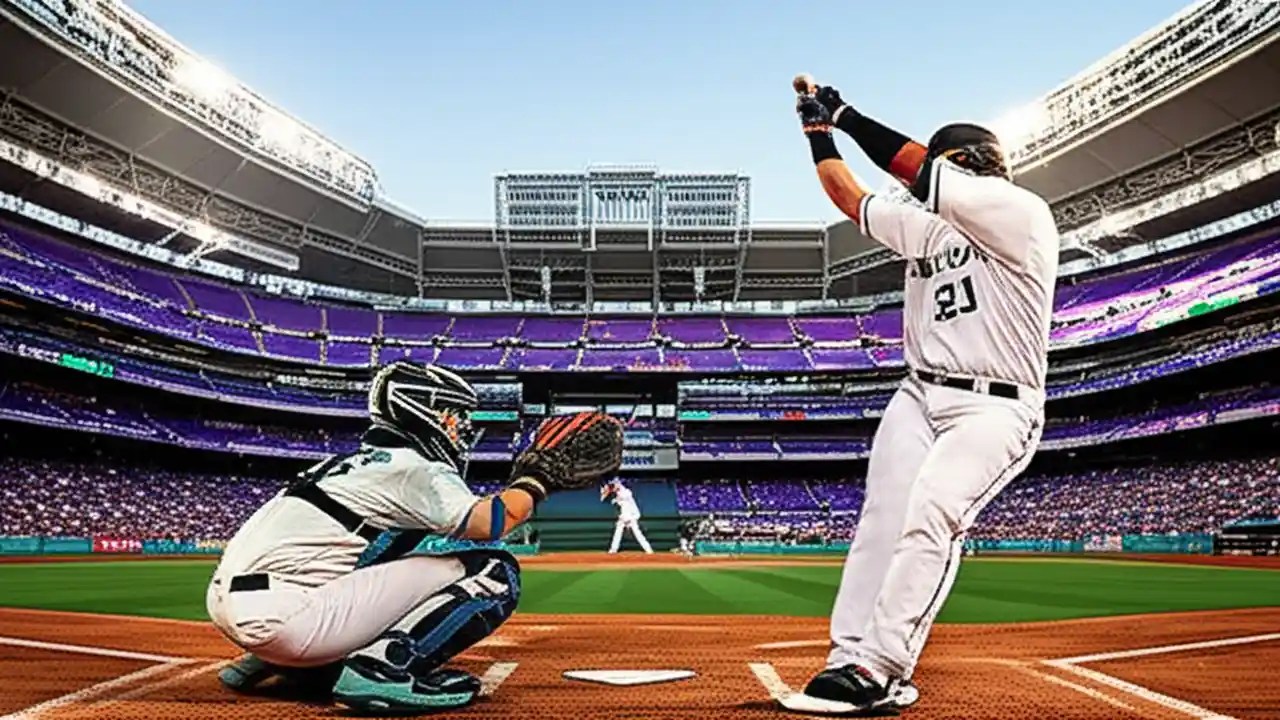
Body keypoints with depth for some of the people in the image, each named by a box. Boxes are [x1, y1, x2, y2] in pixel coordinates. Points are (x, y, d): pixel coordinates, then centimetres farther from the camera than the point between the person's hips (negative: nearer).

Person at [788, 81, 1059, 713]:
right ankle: (849, 658, -10)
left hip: (995, 408, -6)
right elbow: (850, 198, 24)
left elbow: (926, 175, -16)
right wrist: (818, 128, 23)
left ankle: (878, 667, -23)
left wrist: (845, 114, -7)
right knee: (881, 520, -11)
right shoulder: (927, 229, 18)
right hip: (918, 396, 6)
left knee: (930, 513, -26)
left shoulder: (1024, 214, -5)